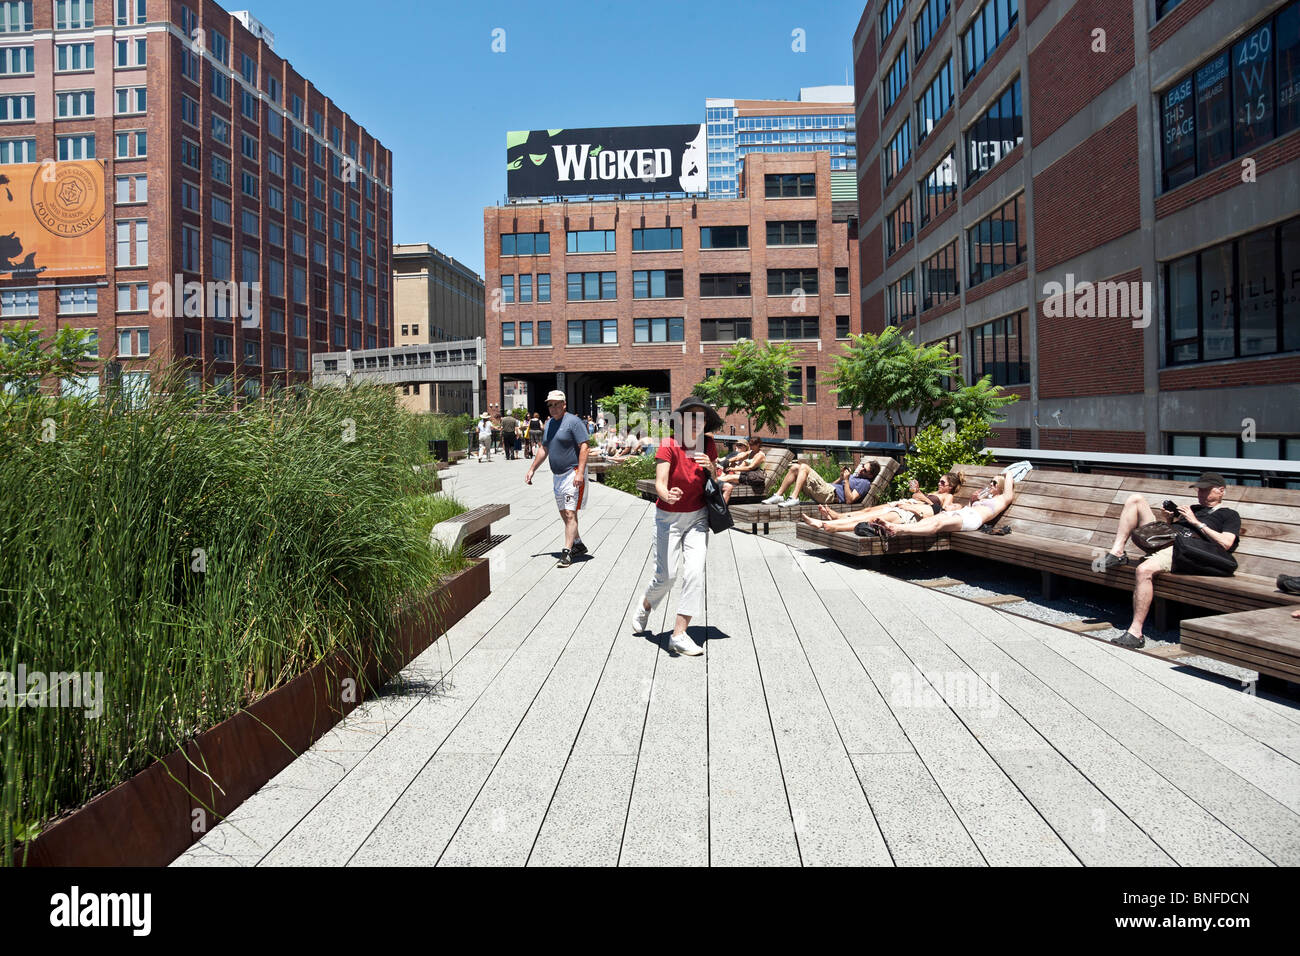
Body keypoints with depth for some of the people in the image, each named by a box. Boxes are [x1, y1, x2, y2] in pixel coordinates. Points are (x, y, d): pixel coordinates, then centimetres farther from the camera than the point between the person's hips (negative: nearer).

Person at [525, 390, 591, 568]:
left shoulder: (573, 421, -10)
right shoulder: (549, 424, 15)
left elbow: (584, 448, -16)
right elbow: (544, 450, 24)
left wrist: (580, 473, -24)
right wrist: (532, 469, 21)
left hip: (573, 474, -9)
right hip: (557, 476, 9)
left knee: (570, 513, -11)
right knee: (564, 514, 13)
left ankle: (567, 552, -10)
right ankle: (578, 545, 27)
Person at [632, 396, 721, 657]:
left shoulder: (708, 445, -2)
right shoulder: (669, 446, -17)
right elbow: (659, 482, -27)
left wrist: (711, 467, -13)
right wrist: (667, 495, -50)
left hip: (697, 518, 3)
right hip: (668, 518, -3)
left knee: (694, 572, -10)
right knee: (665, 576, 0)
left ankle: (679, 635, -2)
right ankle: (645, 607, 35)